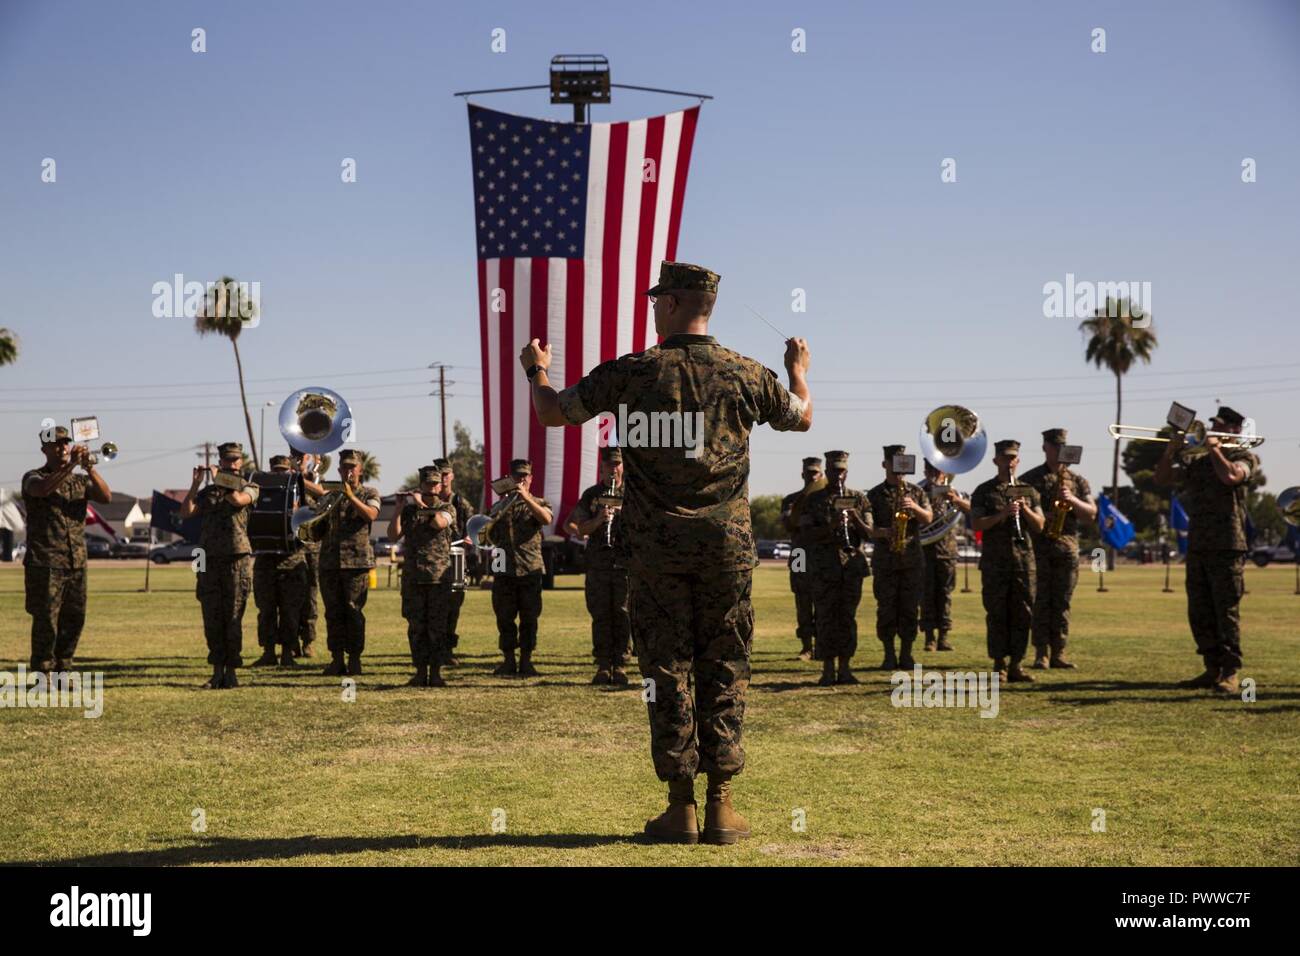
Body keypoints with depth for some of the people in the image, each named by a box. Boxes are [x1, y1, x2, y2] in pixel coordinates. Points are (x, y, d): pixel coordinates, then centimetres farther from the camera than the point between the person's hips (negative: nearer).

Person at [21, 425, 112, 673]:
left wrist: (89, 468, -16)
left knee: (74, 620, 8)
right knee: (46, 621, -5)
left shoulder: (80, 480, 15)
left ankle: (63, 671, 19)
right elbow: (42, 489, -23)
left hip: (76, 563, 5)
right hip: (45, 563, -5)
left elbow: (106, 497, -2)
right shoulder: (33, 477, 1)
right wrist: (70, 465, -31)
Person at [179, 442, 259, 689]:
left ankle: (231, 672, 3)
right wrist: (195, 483, -6)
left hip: (237, 560, -3)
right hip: (210, 561, 3)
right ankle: (217, 671, 11)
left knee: (232, 619, -2)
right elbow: (185, 513, 1)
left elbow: (238, 500, -18)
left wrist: (219, 479, -11)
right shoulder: (208, 492, 14)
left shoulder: (249, 488, 6)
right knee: (212, 620, 4)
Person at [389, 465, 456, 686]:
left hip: (439, 576, -2)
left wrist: (422, 504, -8)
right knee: (416, 627, 3)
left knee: (437, 627, -2)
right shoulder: (409, 510, 11)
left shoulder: (447, 508, 6)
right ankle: (420, 672, 9)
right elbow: (393, 536, 0)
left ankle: (436, 673, 2)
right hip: (412, 577, 2)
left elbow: (439, 522, -17)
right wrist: (398, 508, -5)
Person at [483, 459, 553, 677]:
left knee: (529, 618, 0)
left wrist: (526, 498, -20)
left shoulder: (539, 503, 8)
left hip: (531, 569, -2)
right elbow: (488, 534, 17)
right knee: (505, 618, 3)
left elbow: (547, 519, -15)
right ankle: (508, 661, 10)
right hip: (504, 569, 2)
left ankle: (526, 661, 7)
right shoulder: (500, 505, 14)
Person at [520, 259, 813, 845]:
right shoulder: (745, 375, 0)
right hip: (726, 542, 1)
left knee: (666, 668, 5)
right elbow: (802, 418, 19)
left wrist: (536, 369, 24)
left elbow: (550, 412, 2)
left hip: (656, 544, -1)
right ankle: (720, 806, 7)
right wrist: (799, 369, 40)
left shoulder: (634, 372, -5)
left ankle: (680, 807, 6)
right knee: (724, 670, 7)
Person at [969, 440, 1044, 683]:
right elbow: (976, 524, -5)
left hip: (1023, 559, 3)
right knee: (997, 613, -2)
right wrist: (1002, 514, -18)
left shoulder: (1028, 491, 14)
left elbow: (1039, 525, 9)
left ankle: (1016, 665, 7)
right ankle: (999, 665, 2)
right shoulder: (984, 491, 6)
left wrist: (1025, 510, -9)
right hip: (994, 560, -3)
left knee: (1022, 613, 1)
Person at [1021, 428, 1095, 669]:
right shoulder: (1030, 479, 7)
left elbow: (1091, 514, 7)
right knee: (1040, 600, -4)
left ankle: (1058, 653, 7)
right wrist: (1040, 517, -12)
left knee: (1062, 602, 3)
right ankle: (1041, 653, -2)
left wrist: (1072, 500, -11)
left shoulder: (1077, 481, 13)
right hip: (1037, 545, -2)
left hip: (1067, 546, 2)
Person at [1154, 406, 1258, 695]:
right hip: (1197, 546, 6)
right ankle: (1213, 669, 14)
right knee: (1199, 614, 7)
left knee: (1226, 611, -7)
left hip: (1227, 548, -6)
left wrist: (1214, 449, -8)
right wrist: (1170, 450, -1)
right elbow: (1162, 479, 13)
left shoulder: (1244, 457, 1)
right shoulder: (1197, 460, 18)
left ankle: (1231, 674, -4)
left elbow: (1231, 476, -20)